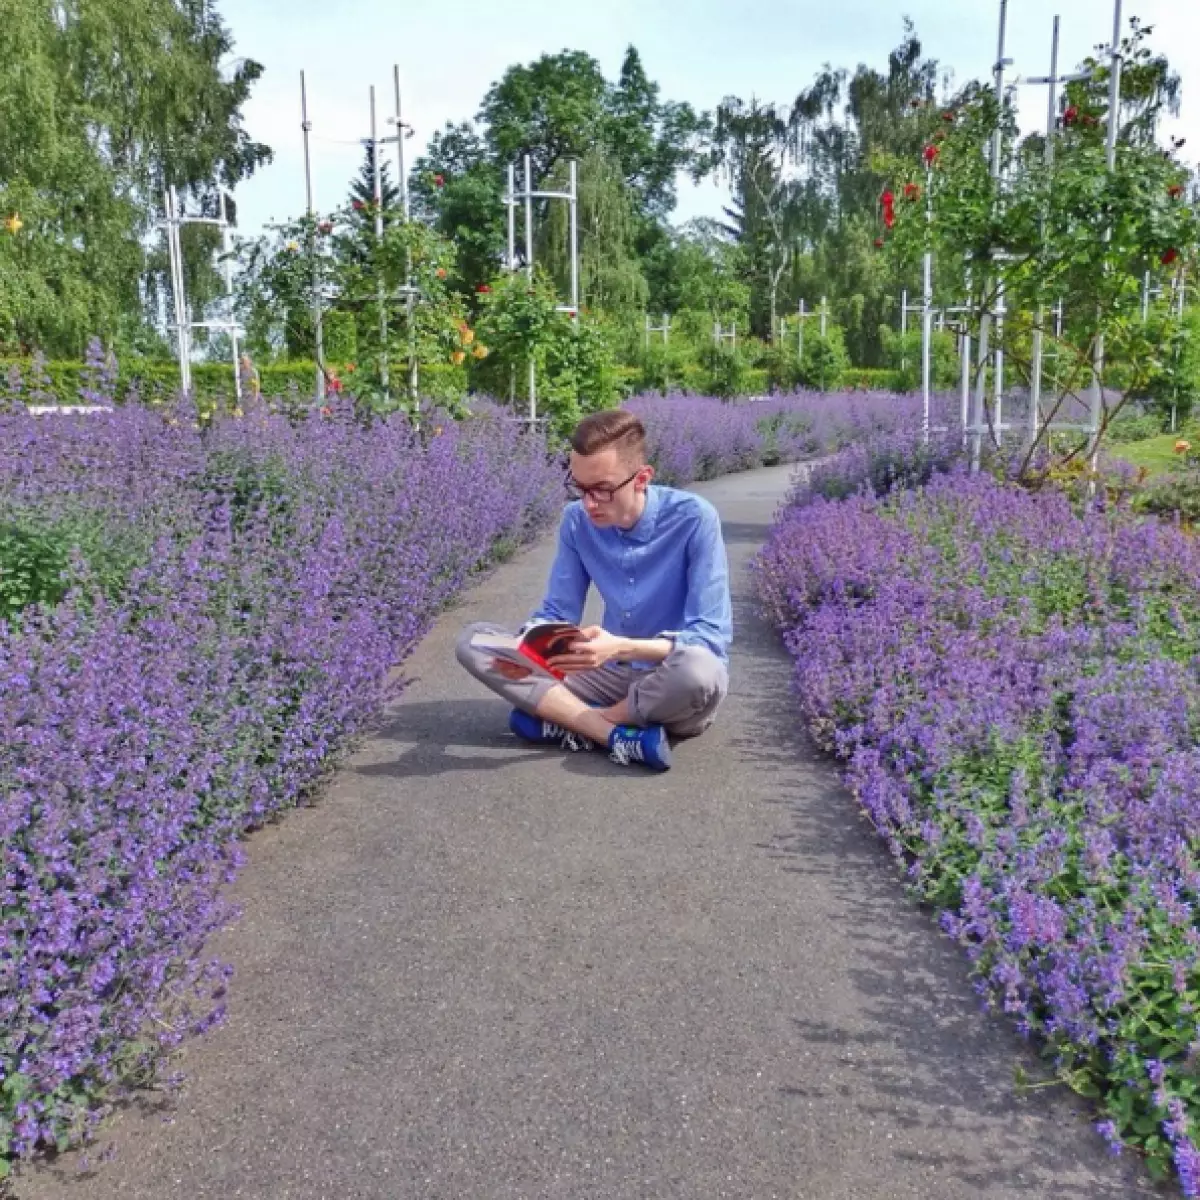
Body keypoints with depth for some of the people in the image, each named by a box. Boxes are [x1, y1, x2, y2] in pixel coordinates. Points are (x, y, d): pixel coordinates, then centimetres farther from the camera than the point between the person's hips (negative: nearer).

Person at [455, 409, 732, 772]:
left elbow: (712, 637, -21)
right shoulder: (576, 521, -5)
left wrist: (620, 648, -36)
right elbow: (557, 613, 1)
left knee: (699, 669, -42)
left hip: (677, 689, -4)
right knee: (472, 640, -10)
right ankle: (620, 736, -23)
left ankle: (563, 722, -17)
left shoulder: (694, 519, -19)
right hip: (612, 676, 5)